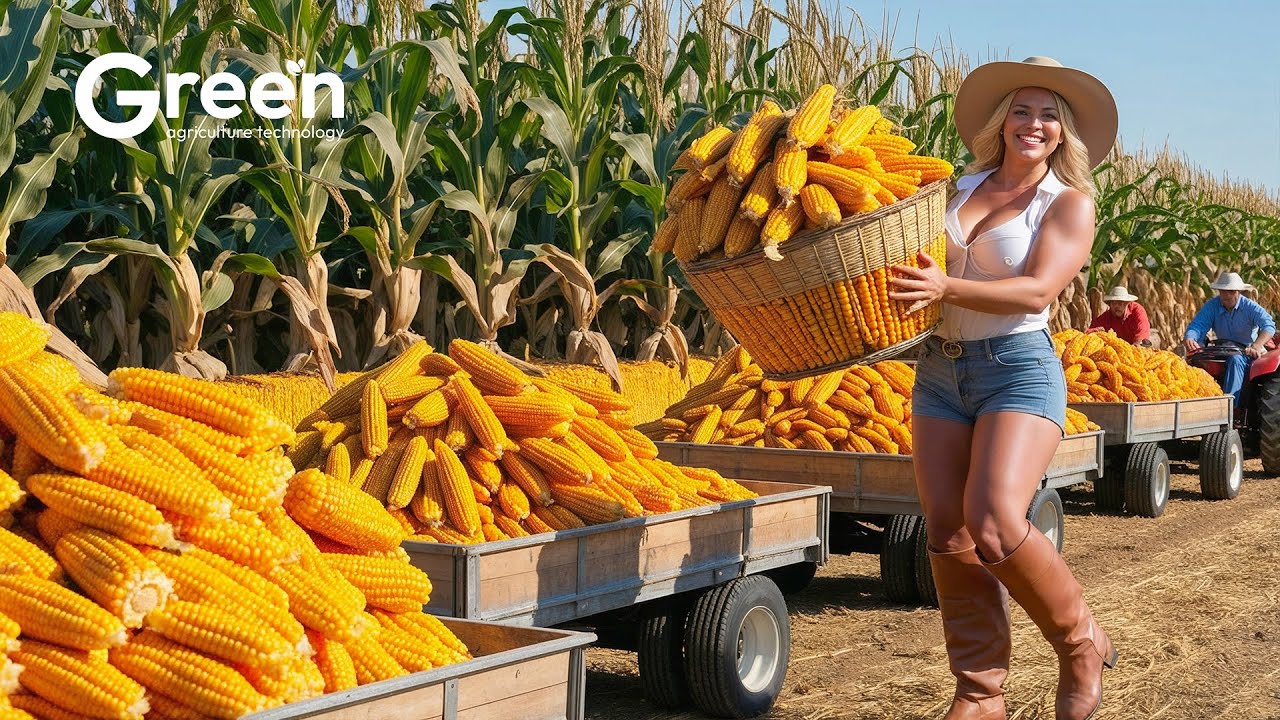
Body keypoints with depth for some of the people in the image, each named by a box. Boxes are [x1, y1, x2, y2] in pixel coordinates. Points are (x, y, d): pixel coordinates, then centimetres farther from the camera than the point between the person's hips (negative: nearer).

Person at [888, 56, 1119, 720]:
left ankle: (1082, 646, 4)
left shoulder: (1069, 203, 1)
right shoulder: (961, 187, 13)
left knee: (993, 524, -21)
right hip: (940, 370, 5)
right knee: (947, 535, 1)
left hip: (1019, 367, -5)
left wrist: (947, 288, -28)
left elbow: (1037, 289, -14)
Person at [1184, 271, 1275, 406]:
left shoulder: (1250, 307, -11)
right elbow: (1197, 325, -14)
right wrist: (1189, 339, -40)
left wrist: (1256, 346, -45)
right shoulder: (1211, 306, -3)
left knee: (1236, 360, -38)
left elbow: (1269, 326, -25)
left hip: (1248, 353, -4)